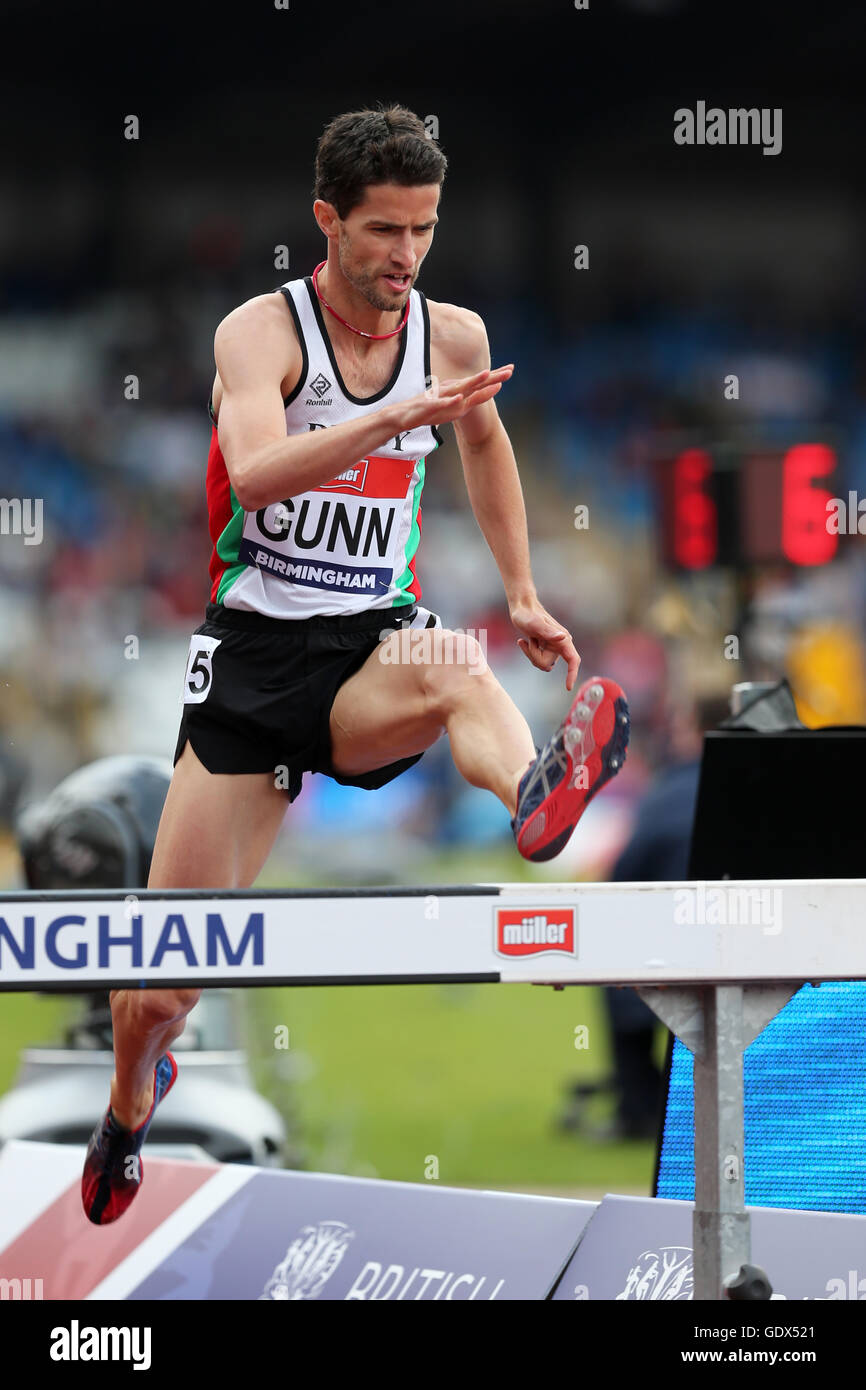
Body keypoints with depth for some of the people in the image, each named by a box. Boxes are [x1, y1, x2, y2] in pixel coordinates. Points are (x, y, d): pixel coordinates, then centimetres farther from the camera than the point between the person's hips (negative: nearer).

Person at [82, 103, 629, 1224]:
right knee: (162, 985, -1)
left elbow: (484, 441, 28)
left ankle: (540, 800, -71)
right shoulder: (262, 330, -10)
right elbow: (254, 470, -31)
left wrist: (521, 594, 28)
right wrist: (397, 418, -42)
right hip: (255, 648, -2)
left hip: (370, 648, 2)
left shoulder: (453, 336, 4)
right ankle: (131, 1104, 32)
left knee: (453, 664, -39)